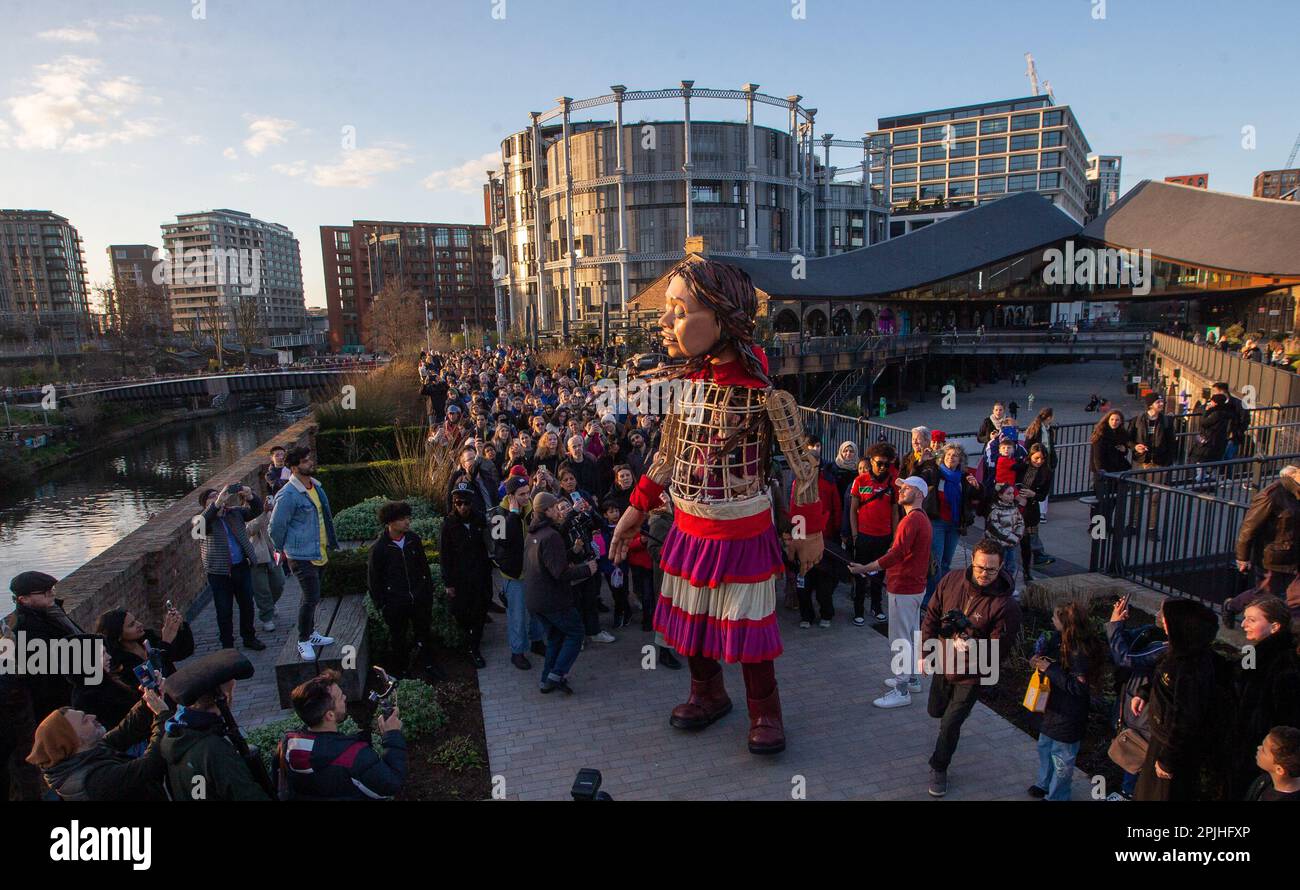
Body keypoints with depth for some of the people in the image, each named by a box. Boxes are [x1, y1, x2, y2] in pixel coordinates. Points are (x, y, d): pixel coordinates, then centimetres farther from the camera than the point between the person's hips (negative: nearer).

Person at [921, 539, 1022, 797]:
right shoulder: (952, 580, -15)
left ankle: (938, 769, 27)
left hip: (972, 674, -4)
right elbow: (931, 616, -2)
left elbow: (1000, 649, -19)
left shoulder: (1006, 605, -26)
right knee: (935, 711, 25)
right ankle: (953, 712, 62)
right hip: (943, 664, 4)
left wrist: (975, 646, -38)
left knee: (950, 725, 1)